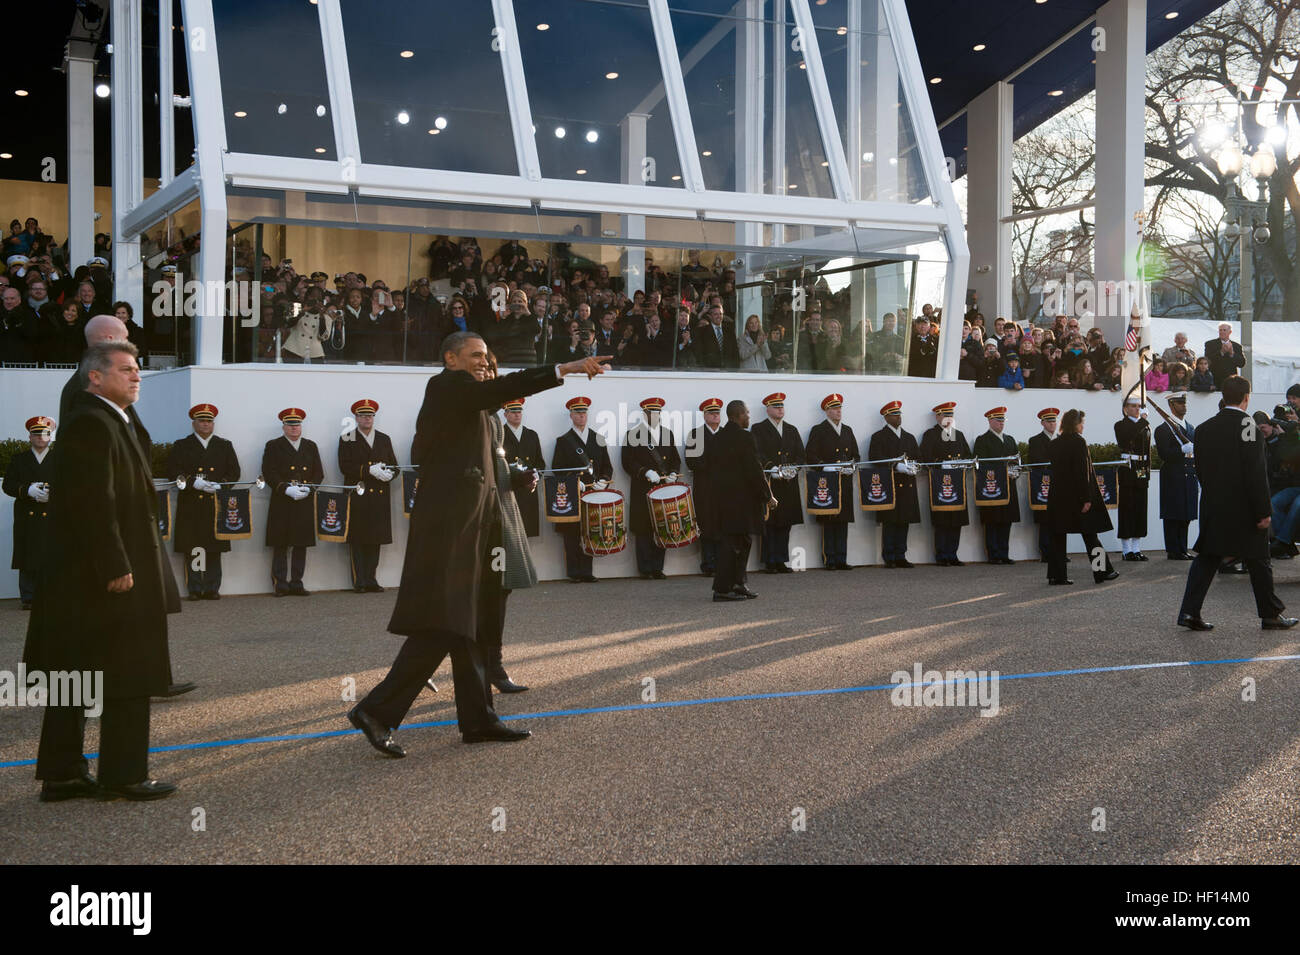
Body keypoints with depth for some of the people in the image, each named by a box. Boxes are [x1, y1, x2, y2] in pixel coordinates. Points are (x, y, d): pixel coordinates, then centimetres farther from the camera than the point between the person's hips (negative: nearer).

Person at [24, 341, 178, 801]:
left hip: (78, 576, 11)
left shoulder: (106, 421, 17)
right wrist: (116, 569, -24)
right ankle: (122, 776, 6)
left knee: (74, 677, 13)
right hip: (109, 573, -11)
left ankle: (61, 775, 20)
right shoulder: (92, 424, -16)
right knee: (126, 678, -2)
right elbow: (95, 504, -23)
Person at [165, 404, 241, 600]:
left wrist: (219, 485, -8)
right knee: (191, 548, -3)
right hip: (191, 506, -2)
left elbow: (234, 472, 9)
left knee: (214, 549, 0)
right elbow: (173, 472, -1)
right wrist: (193, 483, -15)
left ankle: (212, 589, 5)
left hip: (216, 505, 2)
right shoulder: (181, 446, 9)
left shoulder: (225, 446, 15)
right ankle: (195, 589, 2)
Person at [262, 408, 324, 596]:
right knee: (280, 545, -2)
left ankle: (296, 584, 9)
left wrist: (307, 488, -7)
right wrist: (286, 489, -17)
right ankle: (280, 585, 3)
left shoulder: (311, 446, 15)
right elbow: (269, 474, -4)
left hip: (305, 503, 3)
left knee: (301, 545, 3)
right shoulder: (273, 446, 5)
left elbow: (319, 473, 12)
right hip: (281, 504, -3)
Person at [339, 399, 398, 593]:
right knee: (357, 540, -4)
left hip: (379, 497, 4)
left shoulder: (384, 439, 17)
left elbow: (394, 466, 15)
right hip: (357, 497, -3)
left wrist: (389, 473, -9)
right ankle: (359, 582, 0)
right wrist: (370, 470, -17)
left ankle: (371, 580, 9)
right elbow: (345, 467, -7)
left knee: (375, 540, 4)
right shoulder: (347, 439, 5)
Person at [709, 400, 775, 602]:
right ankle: (722, 589, -4)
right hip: (740, 497, -9)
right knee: (733, 541, -5)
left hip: (722, 494, 9)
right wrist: (767, 496, -8)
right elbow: (753, 470, -17)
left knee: (741, 541, 16)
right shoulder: (743, 437, -15)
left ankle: (737, 584, 20)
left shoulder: (720, 436, 12)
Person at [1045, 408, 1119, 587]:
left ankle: (1056, 575, 4)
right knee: (1089, 534, 4)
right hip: (1075, 497, -6)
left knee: (1058, 537, 6)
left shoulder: (1054, 445, 8)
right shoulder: (1078, 442, -12)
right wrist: (1087, 498, -15)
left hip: (1057, 497, 6)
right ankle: (1102, 571, 11)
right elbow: (1083, 472, -16)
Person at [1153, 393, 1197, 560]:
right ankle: (1173, 551, -3)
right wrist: (1183, 450, -22)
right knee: (1173, 516, -6)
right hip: (1173, 478, -7)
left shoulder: (1191, 428, 19)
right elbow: (1164, 454, -12)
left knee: (1186, 516, 9)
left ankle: (1182, 549, 14)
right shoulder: (1163, 429, -4)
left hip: (1189, 476, 7)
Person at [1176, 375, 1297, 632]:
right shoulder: (1247, 425, -14)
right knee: (1258, 560, 8)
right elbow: (1256, 473, -16)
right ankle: (1270, 615, 18)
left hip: (1212, 507, 5)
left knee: (1206, 559, 8)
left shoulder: (1204, 428, 4)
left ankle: (1189, 611, 1)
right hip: (1243, 509, -5)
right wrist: (1264, 511, -13)